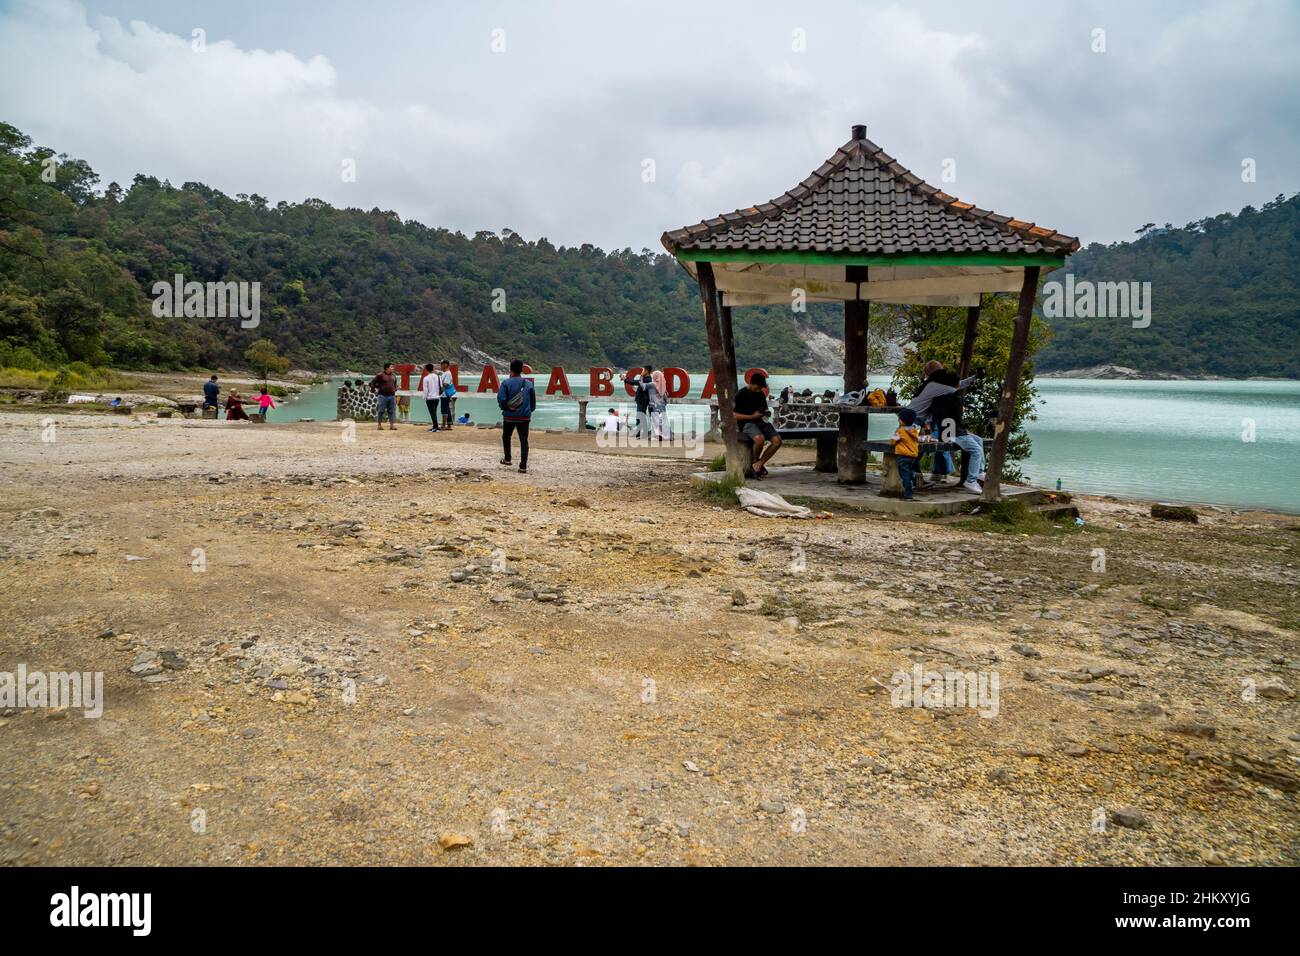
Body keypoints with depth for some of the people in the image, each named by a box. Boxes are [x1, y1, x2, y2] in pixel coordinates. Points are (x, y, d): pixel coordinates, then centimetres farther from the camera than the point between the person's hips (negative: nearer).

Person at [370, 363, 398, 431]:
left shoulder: (393, 376, 13)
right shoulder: (381, 375, -5)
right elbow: (373, 382, -1)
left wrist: (395, 389, 13)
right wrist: (373, 389, -4)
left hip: (392, 396, 5)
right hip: (383, 396, -5)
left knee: (391, 411, 5)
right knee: (381, 410, 0)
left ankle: (392, 425, 8)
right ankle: (379, 425, 8)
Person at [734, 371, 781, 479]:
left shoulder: (761, 394, 17)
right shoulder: (741, 395, -3)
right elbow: (734, 415, -8)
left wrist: (765, 413, 6)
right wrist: (752, 416, -14)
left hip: (761, 421, 6)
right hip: (746, 423, -6)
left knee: (777, 440, -21)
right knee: (760, 438, -37)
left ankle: (757, 465, -15)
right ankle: (756, 463, -8)